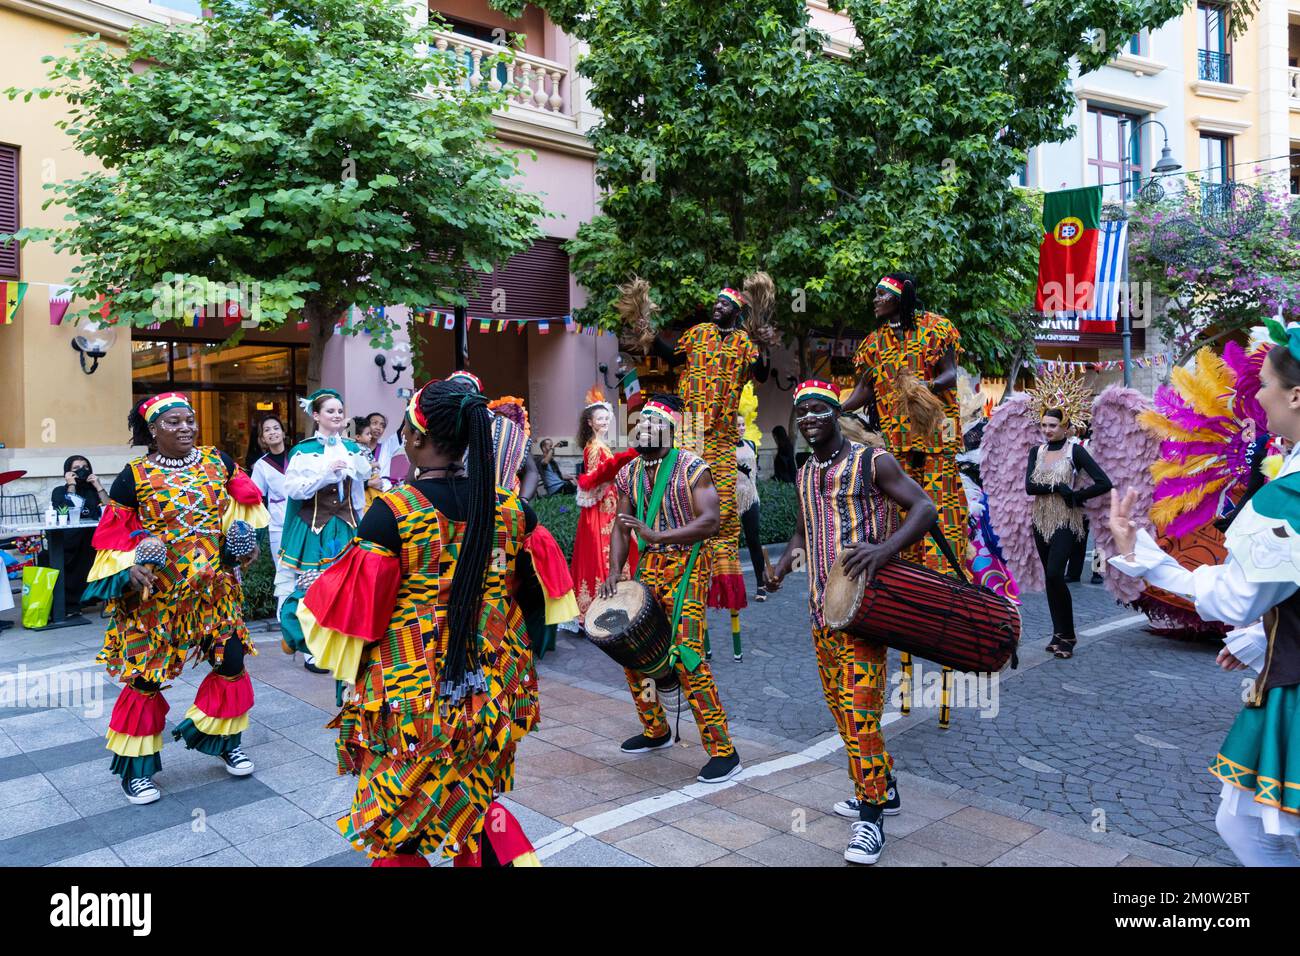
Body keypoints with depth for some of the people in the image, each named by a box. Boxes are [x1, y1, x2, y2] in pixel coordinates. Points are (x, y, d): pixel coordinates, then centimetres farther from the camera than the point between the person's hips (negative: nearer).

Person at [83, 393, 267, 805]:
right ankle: (136, 766, 20)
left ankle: (224, 739, 29)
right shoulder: (135, 476, -7)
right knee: (146, 676, 2)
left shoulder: (218, 462, 2)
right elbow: (114, 533, -1)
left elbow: (244, 503, 16)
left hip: (213, 585, 3)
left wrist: (245, 538, 1)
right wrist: (130, 568, -17)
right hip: (156, 592, -3)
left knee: (232, 660, 4)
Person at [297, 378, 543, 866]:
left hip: (410, 695, -4)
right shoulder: (511, 509, -6)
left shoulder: (393, 512, -19)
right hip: (490, 695, 4)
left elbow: (354, 603, -12)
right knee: (473, 802, 27)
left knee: (396, 826, 18)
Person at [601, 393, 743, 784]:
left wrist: (656, 535, -27)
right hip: (649, 565, 7)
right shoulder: (628, 473, 9)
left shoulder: (692, 467, -11)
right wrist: (614, 571, -2)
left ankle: (722, 750, -4)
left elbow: (710, 521, -19)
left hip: (686, 565, -7)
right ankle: (656, 730, 31)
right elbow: (622, 526, 12)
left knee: (685, 653, -15)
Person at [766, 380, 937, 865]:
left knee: (860, 705, -10)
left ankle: (871, 815, 1)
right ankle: (883, 788, 29)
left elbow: (924, 508, -12)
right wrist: (783, 566, 5)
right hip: (821, 607, 8)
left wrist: (885, 549, -29)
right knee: (839, 703, 13)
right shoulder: (804, 475, 15)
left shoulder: (872, 461, -6)